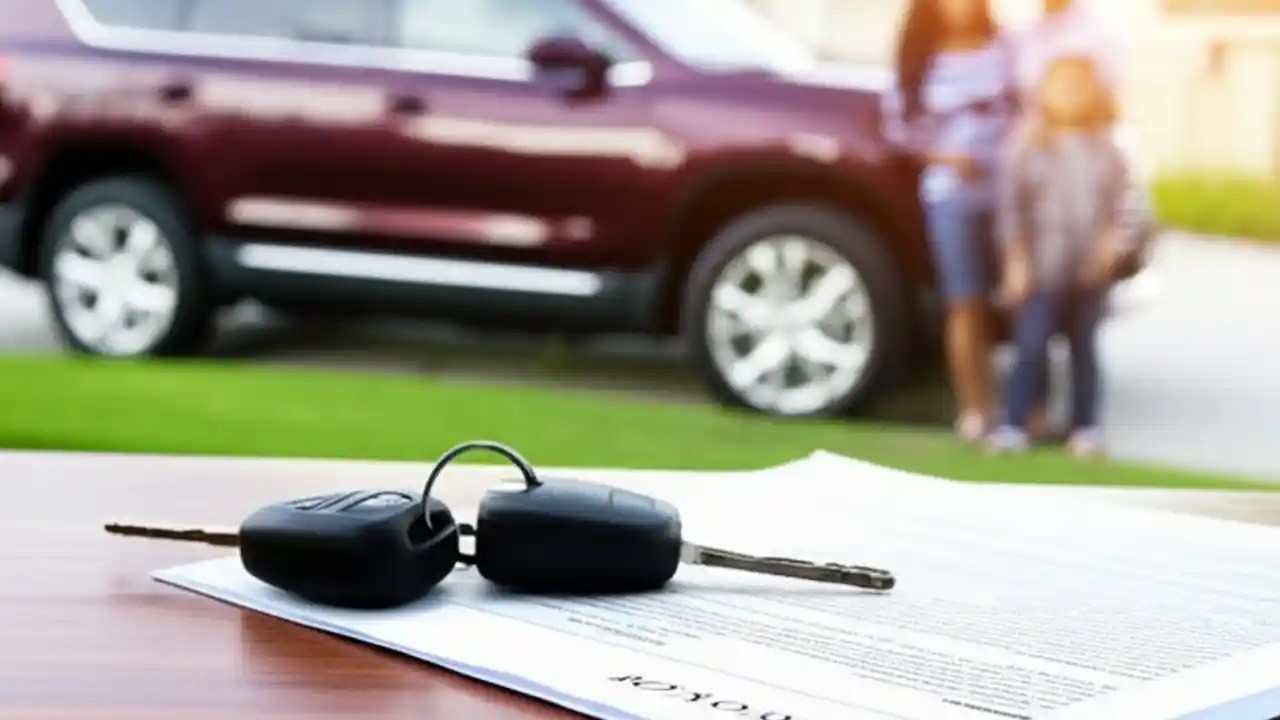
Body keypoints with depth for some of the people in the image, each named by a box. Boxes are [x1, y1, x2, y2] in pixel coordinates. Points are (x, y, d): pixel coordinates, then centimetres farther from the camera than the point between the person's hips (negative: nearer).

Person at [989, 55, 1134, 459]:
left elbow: (1120, 200, 9)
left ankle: (1085, 427, 18)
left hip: (1091, 270, 3)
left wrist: (1113, 238, -7)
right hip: (1042, 269, -3)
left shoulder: (1105, 149, 6)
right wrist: (1016, 259, -9)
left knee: (1084, 346, 11)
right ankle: (1013, 426, -1)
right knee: (1032, 347, -7)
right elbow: (1009, 205, -4)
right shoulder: (1027, 146, -3)